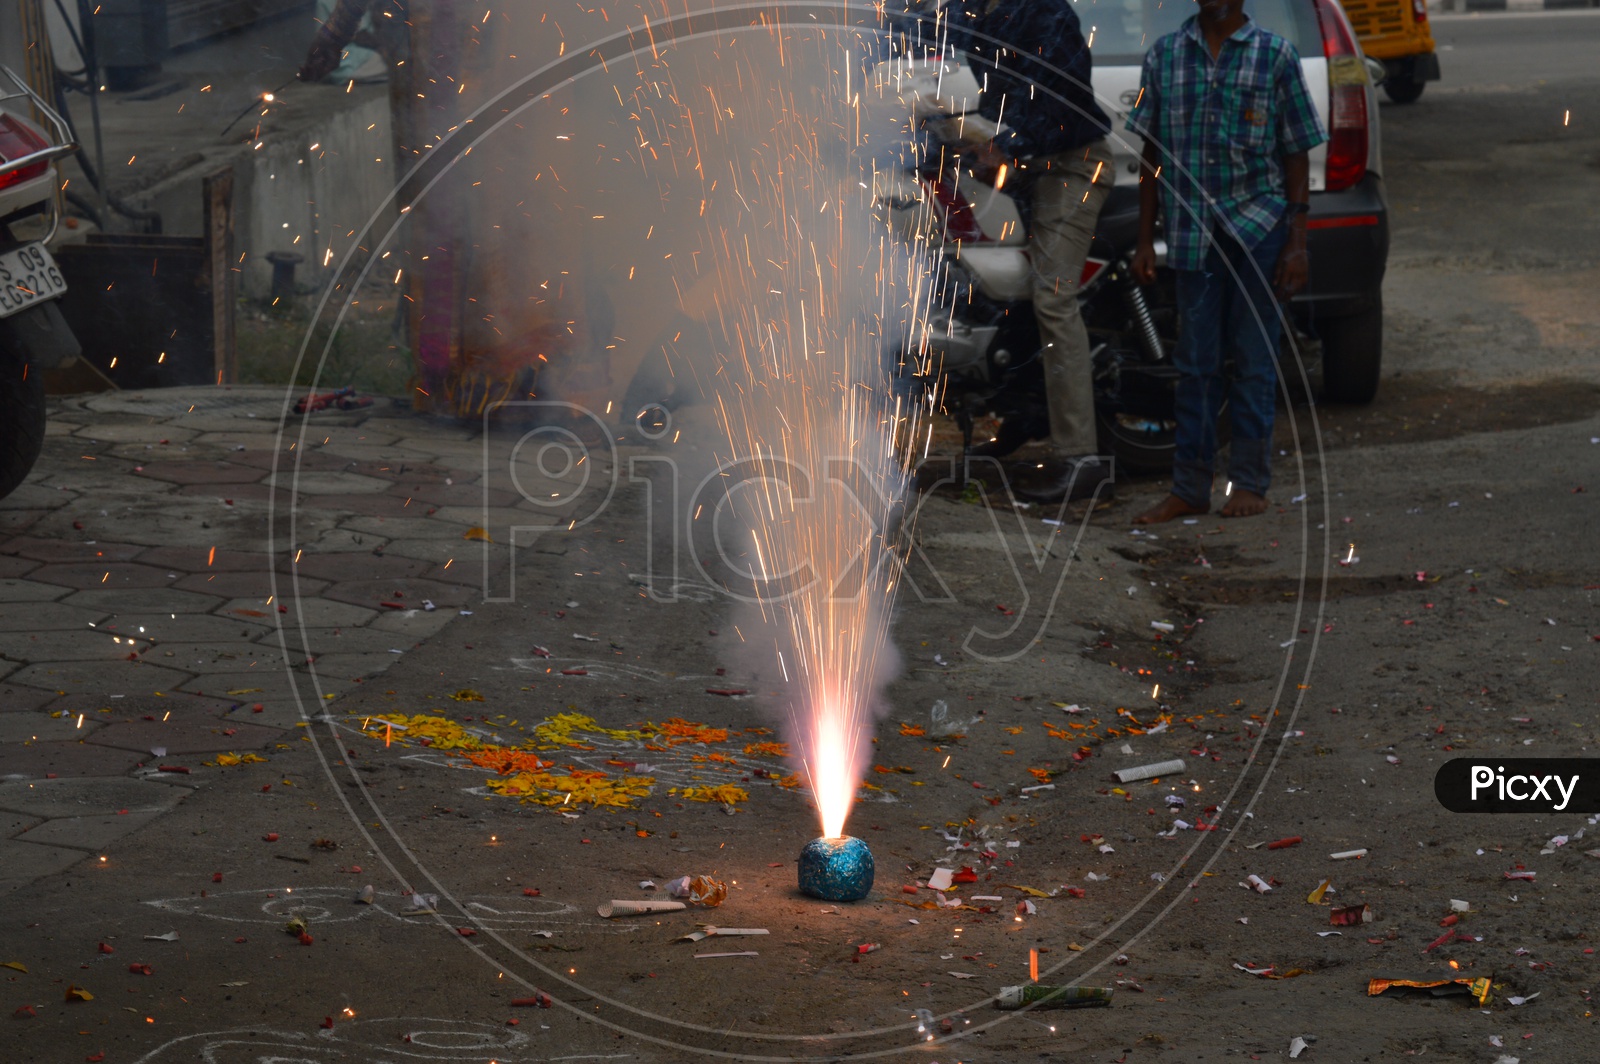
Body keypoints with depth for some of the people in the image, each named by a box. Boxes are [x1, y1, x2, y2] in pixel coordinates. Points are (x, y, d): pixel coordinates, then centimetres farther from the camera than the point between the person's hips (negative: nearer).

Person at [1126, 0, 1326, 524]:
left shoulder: (1274, 54, 2)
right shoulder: (1165, 54, 8)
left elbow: (1296, 156, 2)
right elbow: (1152, 156, 11)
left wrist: (1297, 243, -4)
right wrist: (1145, 241, 7)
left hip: (1257, 224, -2)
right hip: (1192, 230, 2)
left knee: (1254, 359, 3)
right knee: (1195, 364, 5)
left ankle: (1250, 482, 12)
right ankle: (1189, 488, 10)